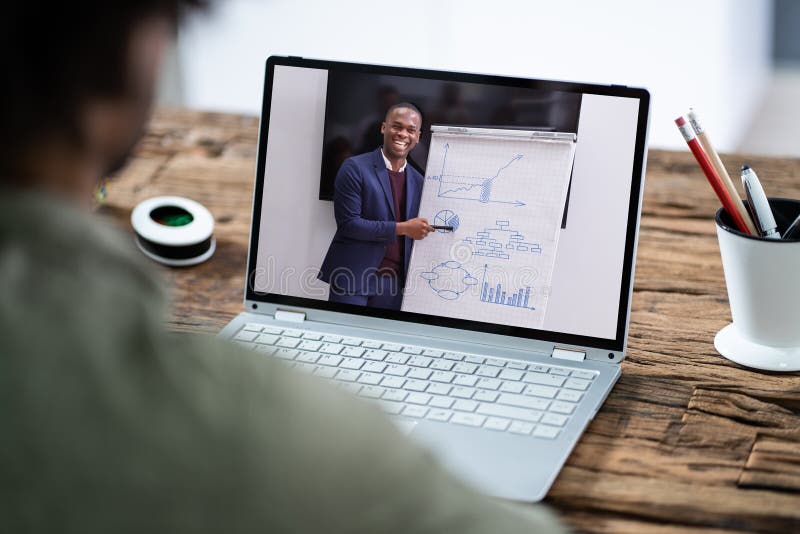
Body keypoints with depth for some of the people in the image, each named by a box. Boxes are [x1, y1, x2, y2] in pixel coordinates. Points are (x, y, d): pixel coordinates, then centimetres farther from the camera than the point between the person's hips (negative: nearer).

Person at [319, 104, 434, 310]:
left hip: (393, 283, 4)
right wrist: (401, 228, -16)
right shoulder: (355, 168, -5)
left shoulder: (418, 181, 11)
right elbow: (347, 224, -13)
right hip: (353, 277, -4)